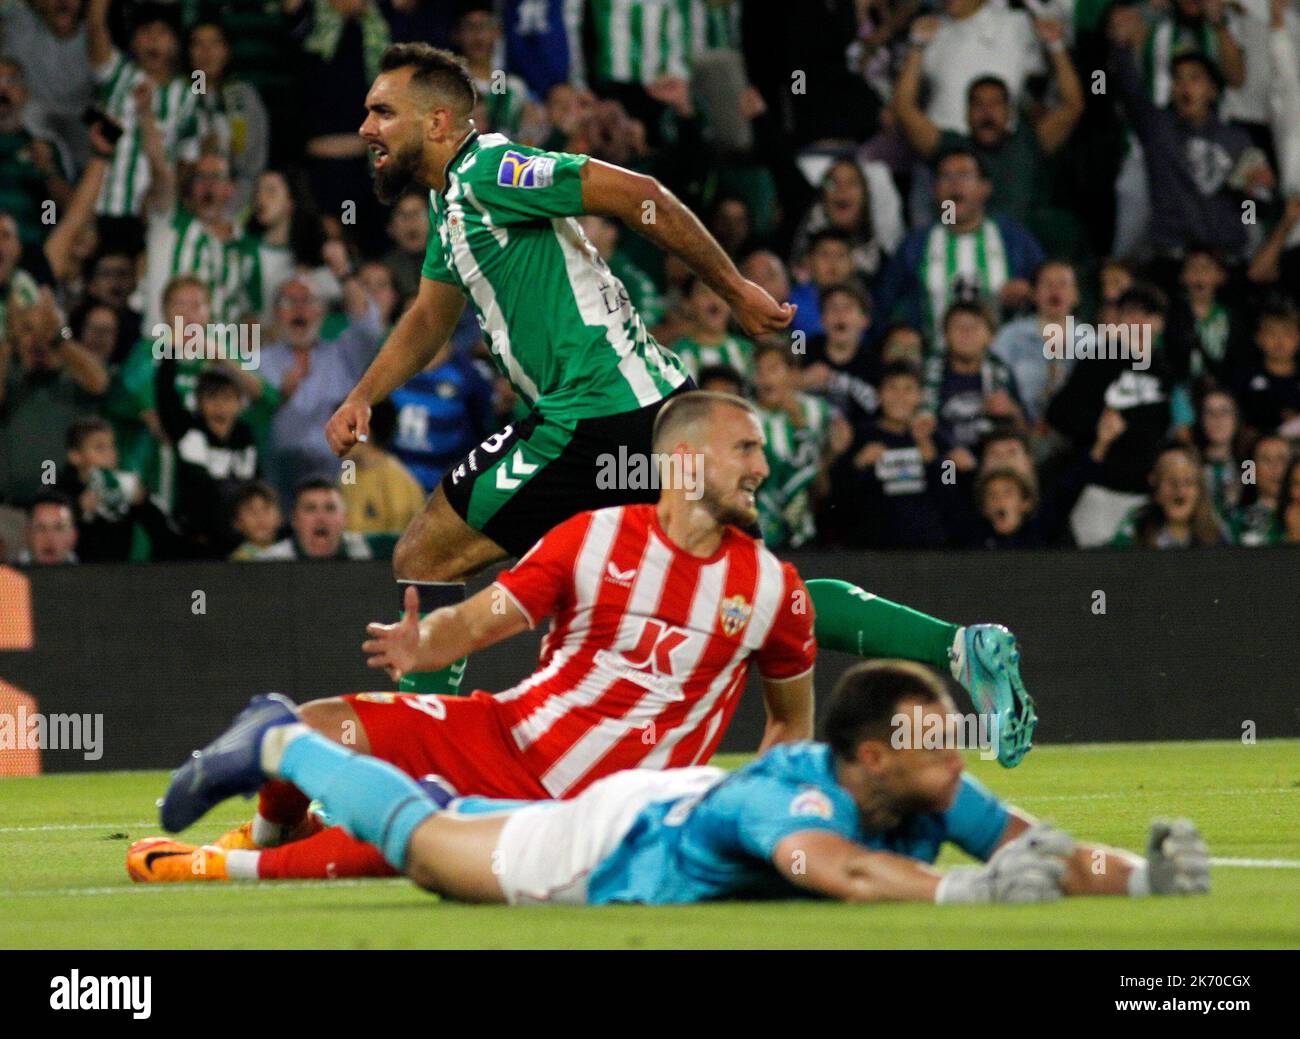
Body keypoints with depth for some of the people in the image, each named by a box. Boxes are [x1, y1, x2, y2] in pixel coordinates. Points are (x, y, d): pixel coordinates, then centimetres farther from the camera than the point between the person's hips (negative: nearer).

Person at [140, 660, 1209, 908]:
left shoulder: (941, 799, -27)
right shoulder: (797, 793, -47)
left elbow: (1036, 848, -30)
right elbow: (828, 863, -67)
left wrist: (1141, 873, -50)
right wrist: (957, 891, -80)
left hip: (693, 802, 6)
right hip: (618, 843, -6)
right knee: (419, 841, 18)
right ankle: (279, 746, 41)